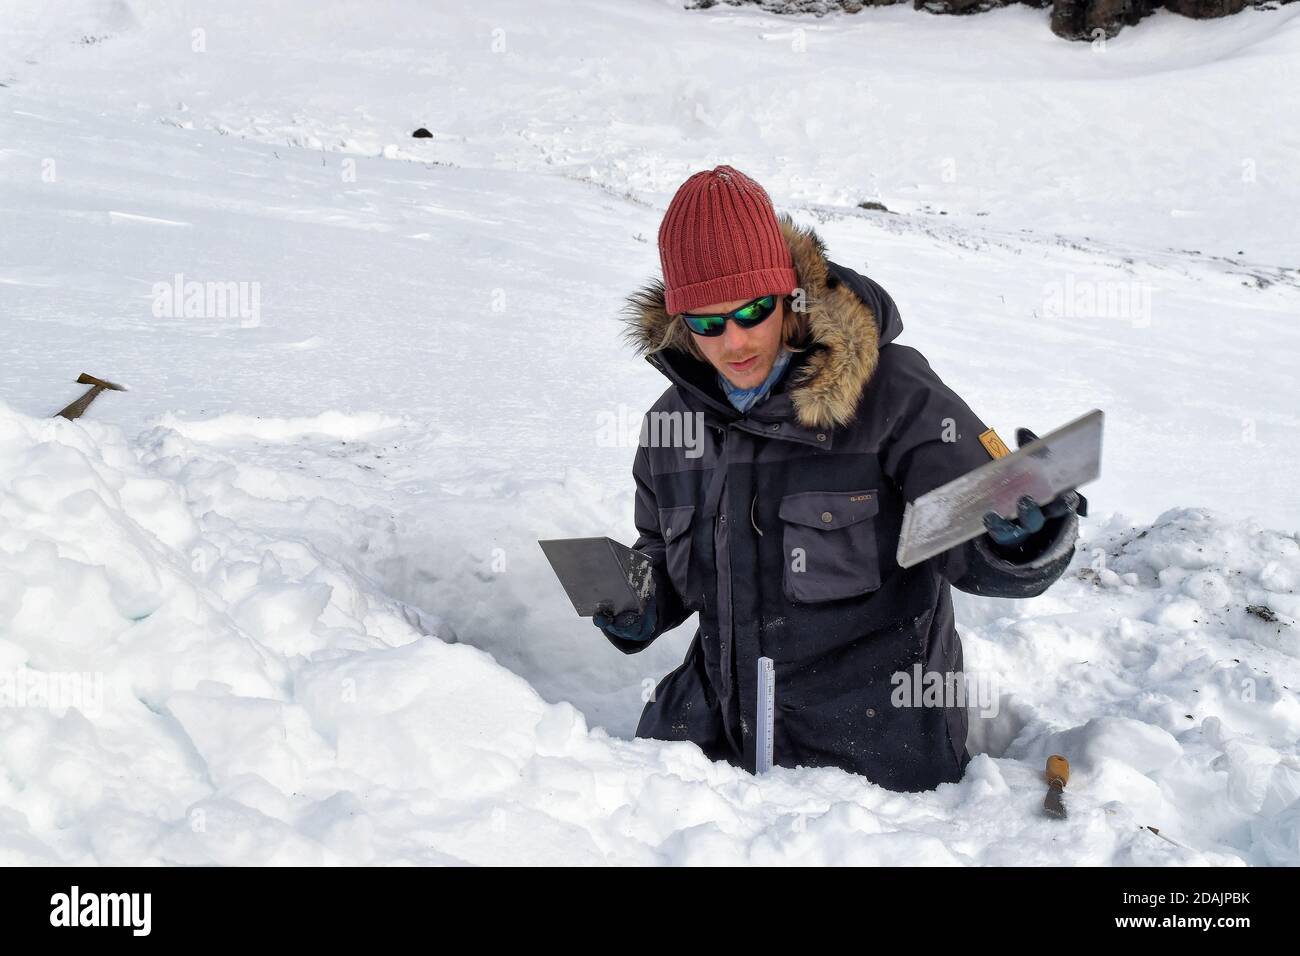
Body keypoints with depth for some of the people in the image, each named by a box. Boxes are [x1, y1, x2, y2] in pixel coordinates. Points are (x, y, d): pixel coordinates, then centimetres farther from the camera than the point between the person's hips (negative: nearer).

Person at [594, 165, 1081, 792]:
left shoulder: (893, 395, -15)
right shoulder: (674, 419, 2)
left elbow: (977, 554, -16)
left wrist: (1024, 536, -38)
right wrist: (640, 612, -2)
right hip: (719, 725, 5)